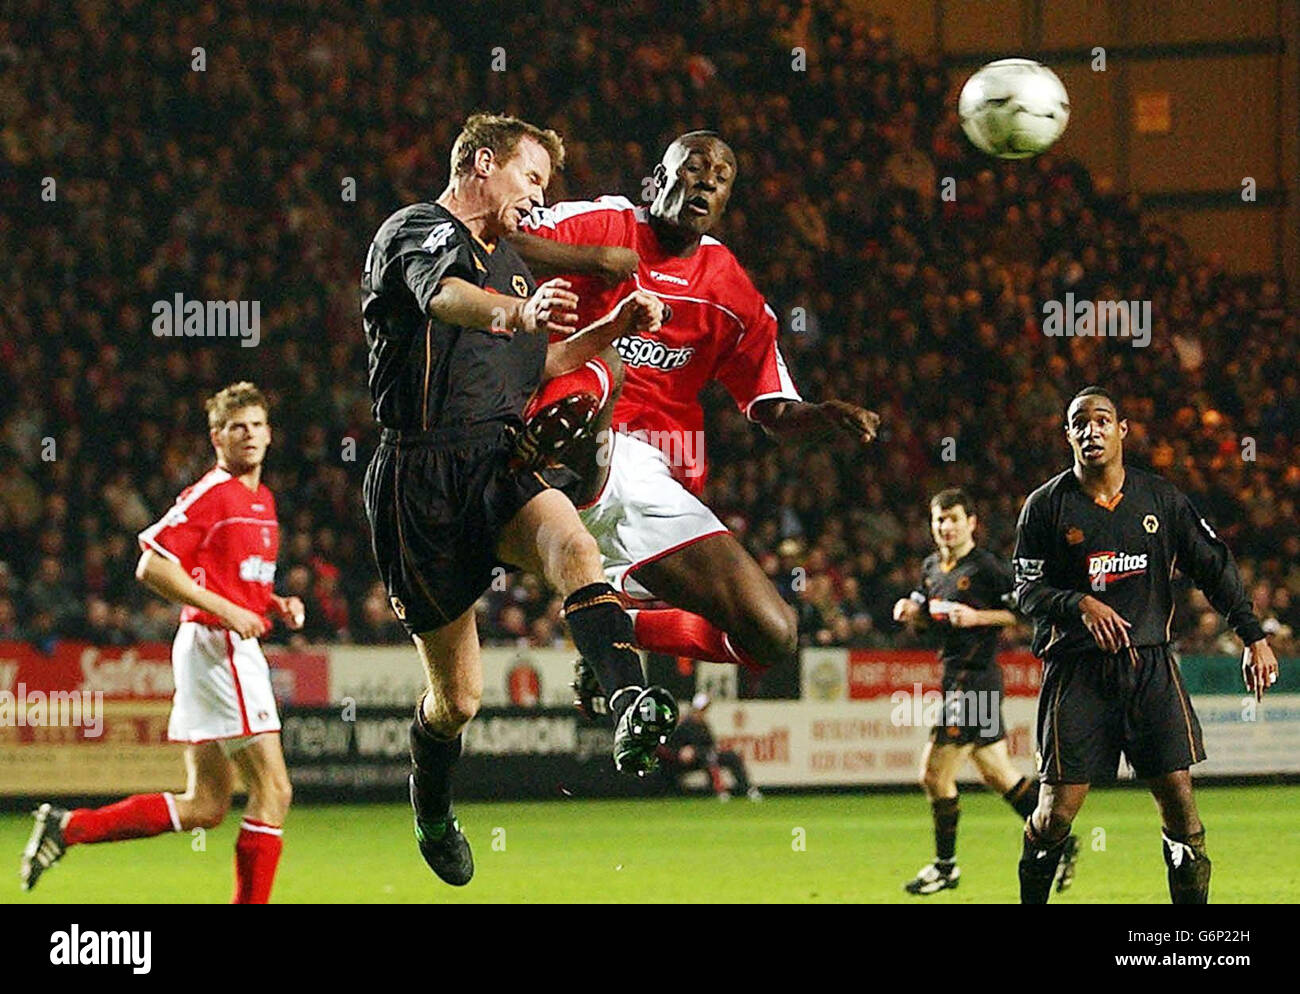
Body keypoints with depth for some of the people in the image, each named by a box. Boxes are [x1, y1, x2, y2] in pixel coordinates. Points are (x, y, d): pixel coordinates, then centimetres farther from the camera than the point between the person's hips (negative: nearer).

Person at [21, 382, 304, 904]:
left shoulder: (263, 499, 18)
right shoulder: (209, 495, -10)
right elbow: (152, 566, -15)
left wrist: (277, 605, 11)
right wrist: (226, 610, -19)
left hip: (237, 651, 9)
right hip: (216, 647, -9)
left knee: (204, 807, 8)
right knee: (273, 791, -11)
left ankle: (67, 826, 12)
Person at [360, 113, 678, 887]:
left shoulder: (510, 263, 24)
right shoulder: (419, 230, -4)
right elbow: (443, 295, -28)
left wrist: (611, 329, 18)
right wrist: (517, 313, -50)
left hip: (501, 462, 6)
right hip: (423, 477, -5)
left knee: (574, 548, -31)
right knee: (459, 693, 2)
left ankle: (631, 709, -53)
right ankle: (432, 807, 33)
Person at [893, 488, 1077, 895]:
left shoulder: (987, 567, -11)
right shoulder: (931, 567, 14)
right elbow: (926, 615, 28)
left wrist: (978, 617, -20)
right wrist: (910, 611, 6)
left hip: (975, 678, -9)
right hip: (956, 676, 9)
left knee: (936, 773, -7)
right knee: (997, 774, 13)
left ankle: (945, 865, 5)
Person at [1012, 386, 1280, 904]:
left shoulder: (1163, 499, 8)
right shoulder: (1047, 505, 3)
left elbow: (1215, 566, 11)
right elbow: (1027, 588, 2)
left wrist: (1254, 637, 4)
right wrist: (1081, 605, -17)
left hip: (1150, 664, 2)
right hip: (1077, 670, -2)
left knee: (1178, 798, -6)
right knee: (1057, 810, -7)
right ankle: (1030, 901, 15)